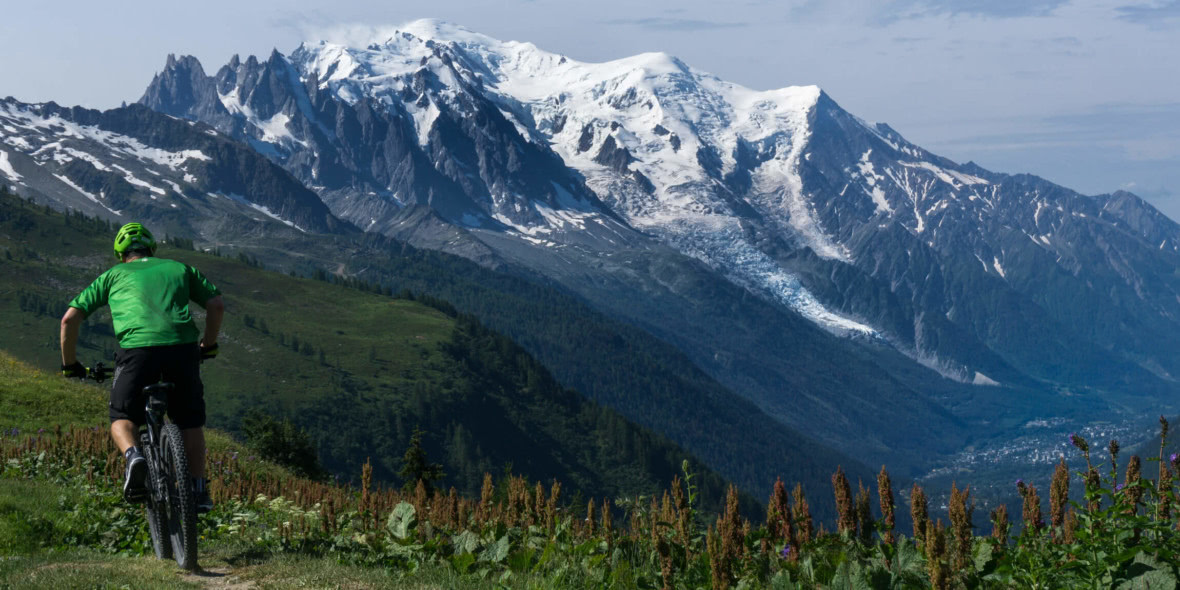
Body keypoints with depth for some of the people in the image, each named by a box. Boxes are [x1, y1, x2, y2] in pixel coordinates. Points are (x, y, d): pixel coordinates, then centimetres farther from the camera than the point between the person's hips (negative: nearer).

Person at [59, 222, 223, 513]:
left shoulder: (113, 275, 24)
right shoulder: (178, 268, 27)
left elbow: (70, 319, 18)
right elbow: (217, 305, 19)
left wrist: (69, 365, 30)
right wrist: (209, 344, 34)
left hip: (137, 349, -1)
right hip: (182, 347, 1)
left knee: (123, 420, 17)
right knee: (190, 422, 21)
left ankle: (133, 455, -14)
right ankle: (198, 491, 15)